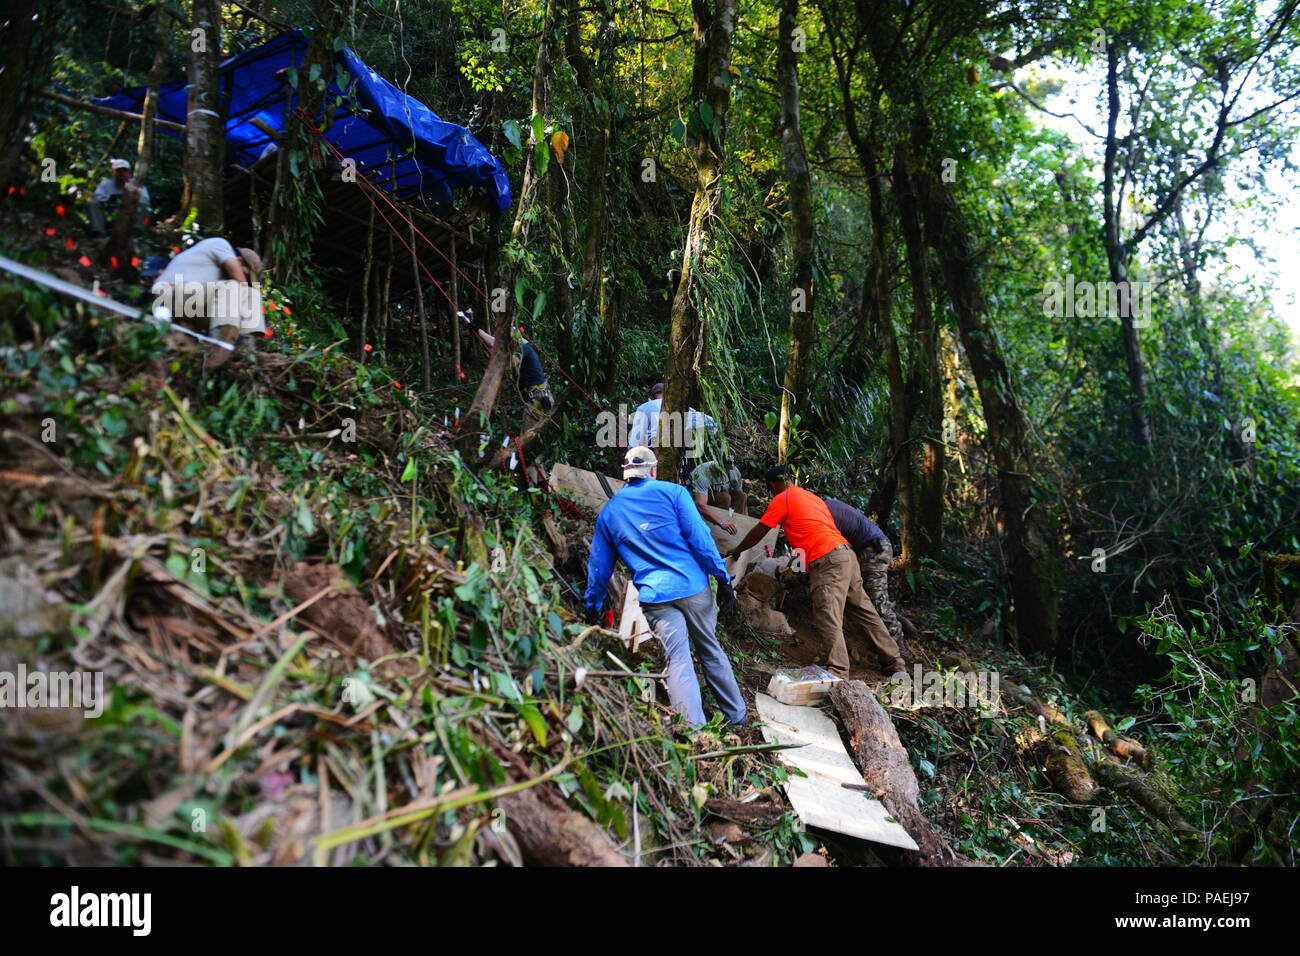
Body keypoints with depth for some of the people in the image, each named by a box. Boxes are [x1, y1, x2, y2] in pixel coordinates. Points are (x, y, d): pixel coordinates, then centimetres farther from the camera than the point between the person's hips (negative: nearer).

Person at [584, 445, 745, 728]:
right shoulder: (672, 492, 3)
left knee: (678, 663, -3)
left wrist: (593, 607, 29)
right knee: (711, 652, 15)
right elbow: (700, 537, -4)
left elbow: (599, 565, 18)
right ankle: (737, 717, 26)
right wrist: (722, 578, -1)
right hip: (693, 587, 0)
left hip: (654, 597, 0)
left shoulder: (609, 511, 12)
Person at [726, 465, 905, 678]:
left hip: (827, 562, -9)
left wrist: (736, 551, 22)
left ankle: (838, 673, -19)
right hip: (845, 554, 9)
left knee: (829, 622, -12)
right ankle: (895, 663, 22)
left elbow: (757, 533, 7)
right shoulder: (812, 497, 26)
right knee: (865, 613, 15)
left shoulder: (781, 500, 2)